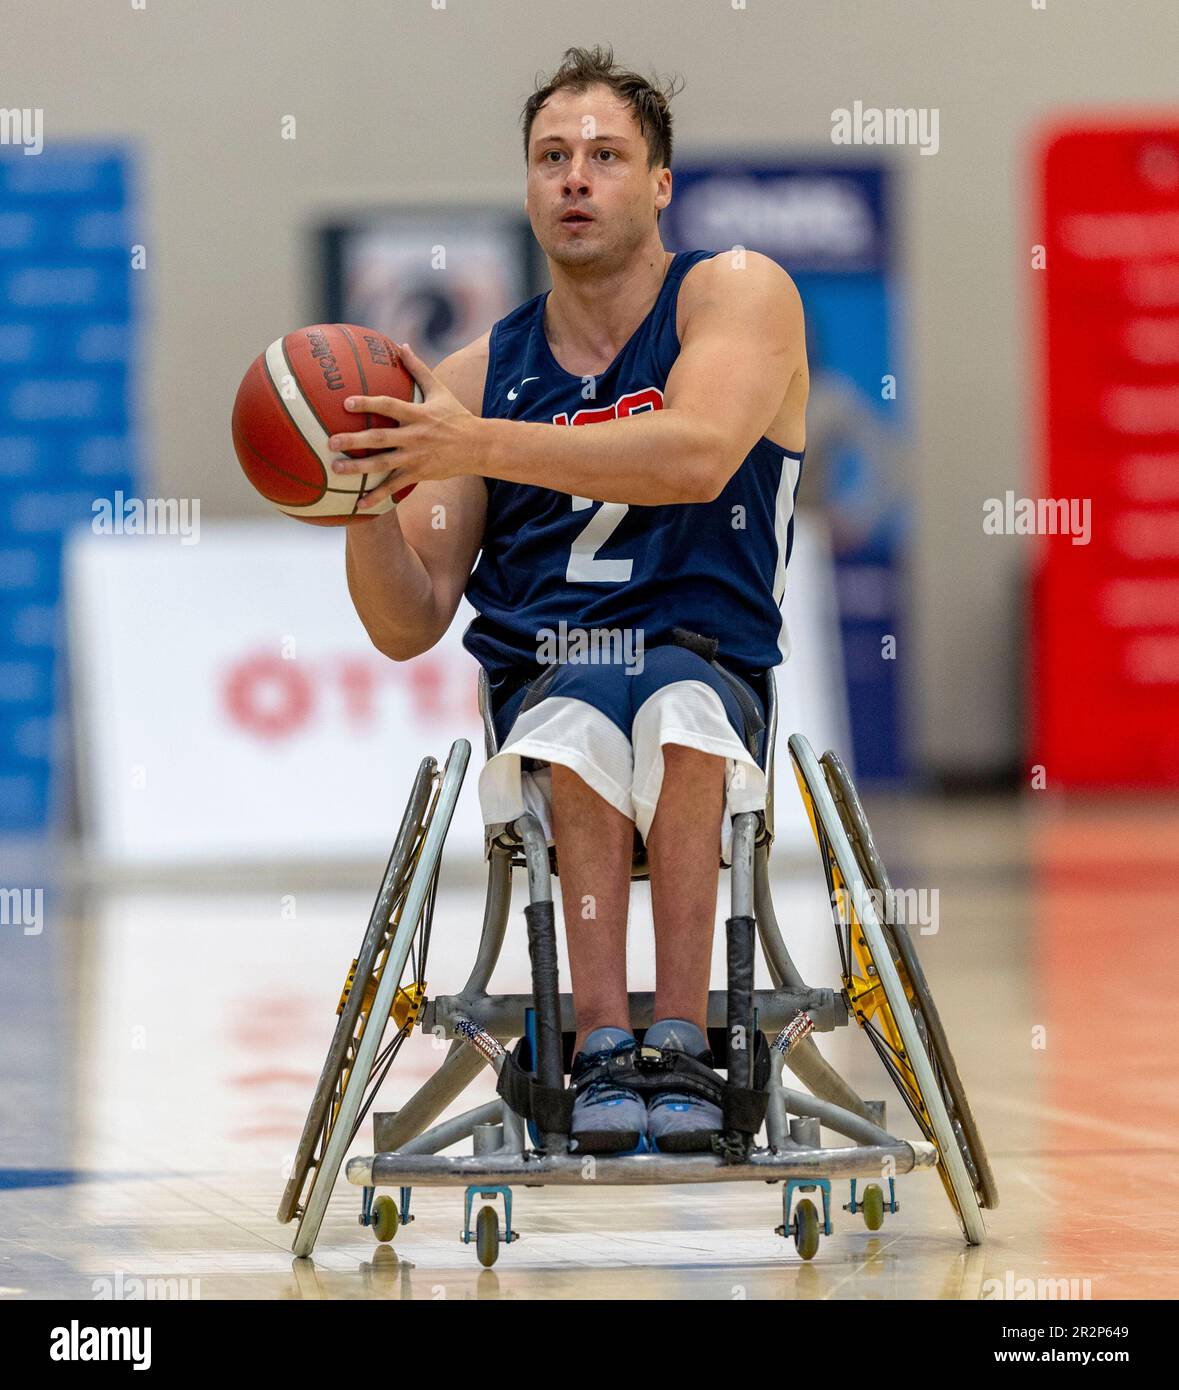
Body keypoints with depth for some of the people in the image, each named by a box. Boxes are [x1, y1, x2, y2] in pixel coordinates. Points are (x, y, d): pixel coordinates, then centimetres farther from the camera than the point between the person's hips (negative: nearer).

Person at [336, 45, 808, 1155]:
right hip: (539, 682, 2)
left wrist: (481, 449, -29)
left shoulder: (736, 293, 2)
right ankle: (604, 1044, -42)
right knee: (582, 712, -35)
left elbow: (698, 456, -21)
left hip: (711, 671, -2)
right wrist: (367, 502, -12)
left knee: (676, 701, -38)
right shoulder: (480, 375, 11)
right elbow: (409, 626, 9)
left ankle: (672, 1042, -41)